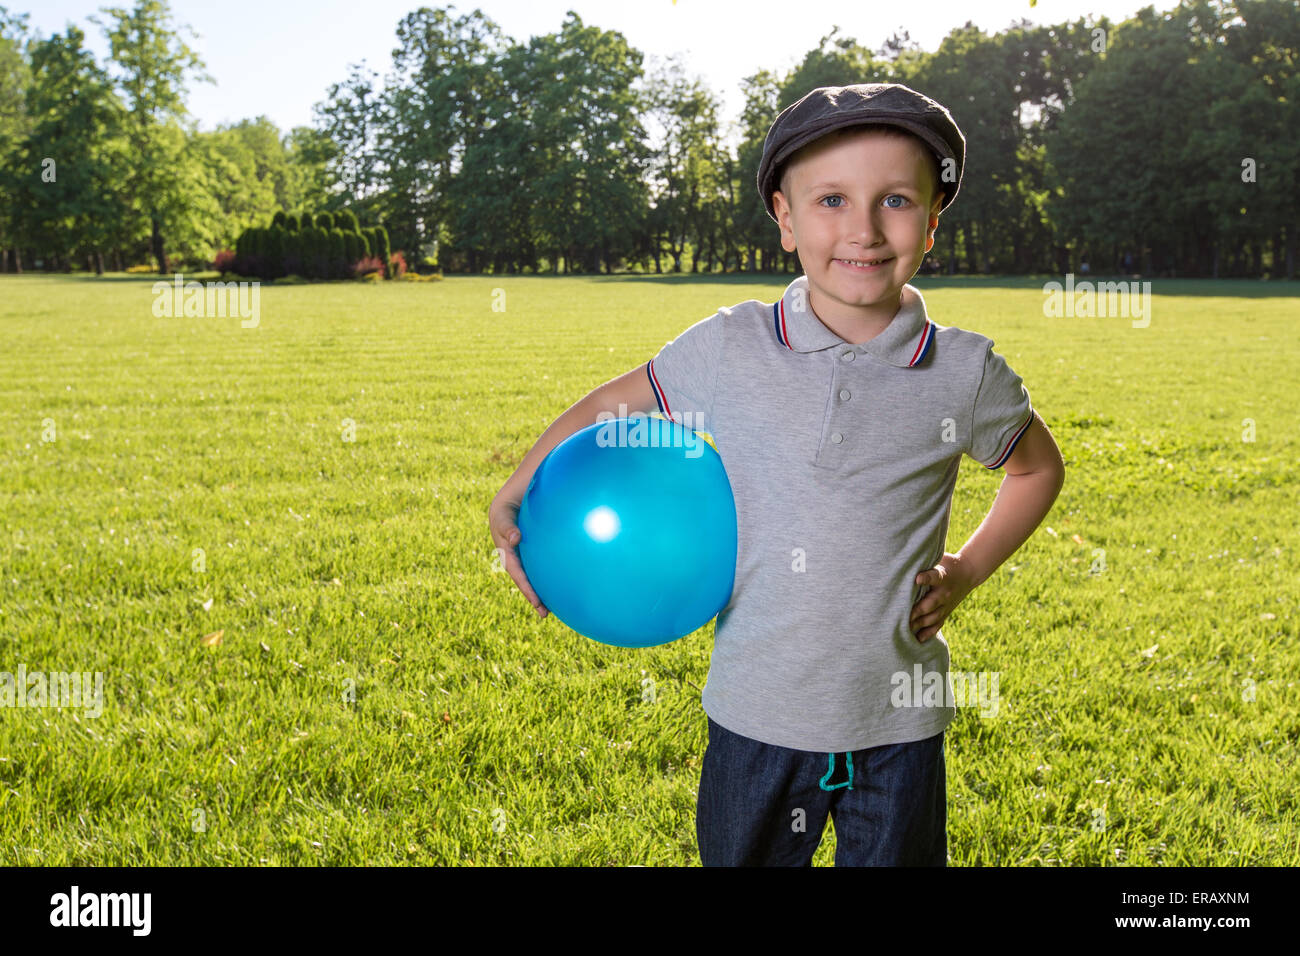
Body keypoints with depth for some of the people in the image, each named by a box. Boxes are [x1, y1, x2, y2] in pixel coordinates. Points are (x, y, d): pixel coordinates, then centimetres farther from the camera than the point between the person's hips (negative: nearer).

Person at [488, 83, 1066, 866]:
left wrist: (966, 573, 3)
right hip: (756, 714, 0)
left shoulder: (966, 373, -6)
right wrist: (521, 492, -1)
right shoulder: (727, 349, -8)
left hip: (898, 722, 0)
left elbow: (1040, 467, 13)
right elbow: (613, 406, 9)